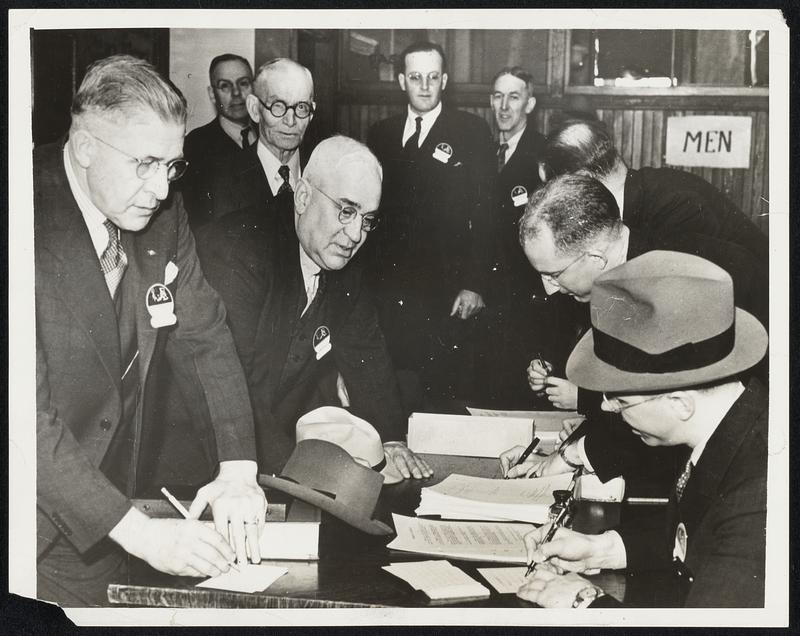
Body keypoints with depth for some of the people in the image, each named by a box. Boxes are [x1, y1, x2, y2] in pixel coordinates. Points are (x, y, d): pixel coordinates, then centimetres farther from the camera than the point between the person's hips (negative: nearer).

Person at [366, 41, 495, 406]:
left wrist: (474, 284, -10)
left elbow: (484, 212, -3)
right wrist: (367, 280, 5)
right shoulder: (380, 135, 12)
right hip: (389, 290, 3)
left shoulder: (472, 132, 1)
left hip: (447, 294, -3)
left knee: (447, 393, 0)